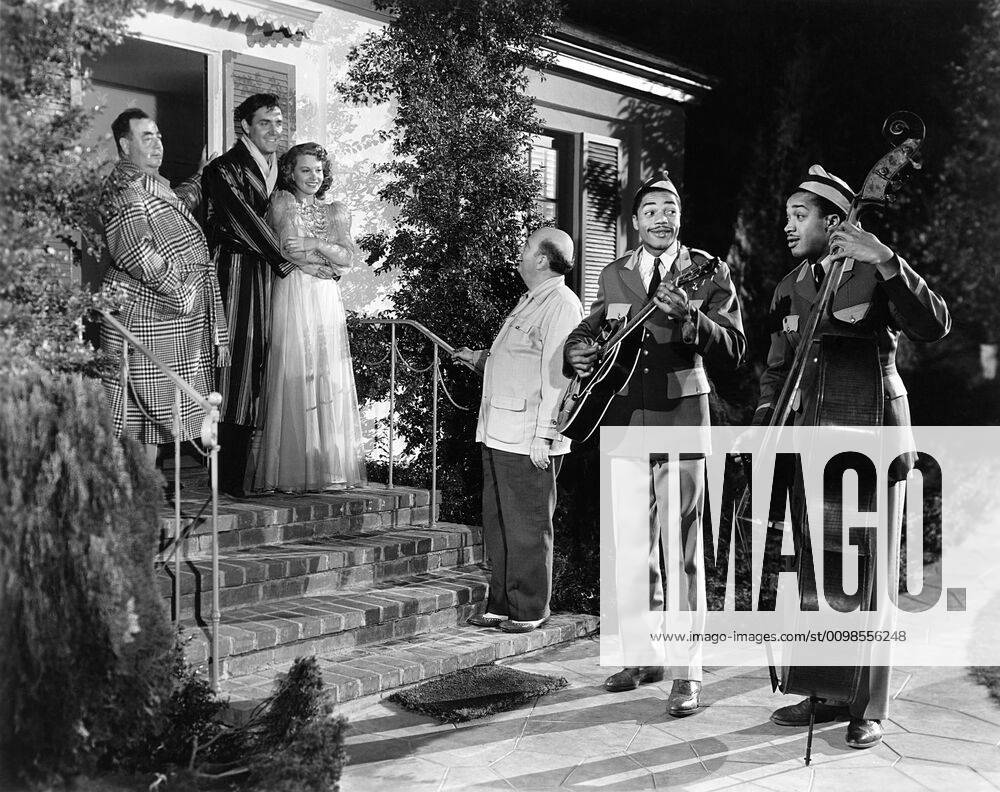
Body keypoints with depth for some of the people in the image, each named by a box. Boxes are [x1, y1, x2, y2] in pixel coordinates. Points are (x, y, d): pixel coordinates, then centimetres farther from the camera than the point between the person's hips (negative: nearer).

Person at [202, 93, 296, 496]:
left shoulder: (277, 168, 20)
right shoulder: (225, 169, -2)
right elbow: (246, 221, -9)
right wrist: (288, 262, -7)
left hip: (269, 273, 7)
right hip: (236, 270, -7)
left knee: (259, 362, 3)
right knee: (234, 358, -10)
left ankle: (241, 471, 6)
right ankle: (226, 477, -8)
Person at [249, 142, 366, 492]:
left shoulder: (333, 211, 19)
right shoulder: (282, 201, 6)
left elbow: (348, 257, 6)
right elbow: (289, 250, -5)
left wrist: (316, 245, -8)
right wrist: (331, 260, 0)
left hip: (328, 301, 5)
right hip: (294, 296, -5)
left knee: (330, 378, 1)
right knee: (296, 375, -8)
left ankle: (329, 467, 5)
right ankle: (292, 472, -6)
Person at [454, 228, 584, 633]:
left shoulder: (562, 305, -11)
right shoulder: (529, 301, 19)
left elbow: (557, 374, -18)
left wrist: (543, 435, -21)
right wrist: (479, 358, 25)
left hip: (528, 440, -9)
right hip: (498, 433, 9)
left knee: (527, 528, -1)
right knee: (496, 524, 13)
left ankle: (530, 610, 9)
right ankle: (501, 605, 22)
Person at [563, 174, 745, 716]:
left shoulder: (708, 272, 0)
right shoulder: (614, 275, 12)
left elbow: (733, 350, -7)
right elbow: (587, 330, 20)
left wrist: (689, 316, -24)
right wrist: (577, 351, -3)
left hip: (681, 418, -4)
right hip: (625, 420, 4)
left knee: (683, 549, -4)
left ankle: (688, 674, 1)